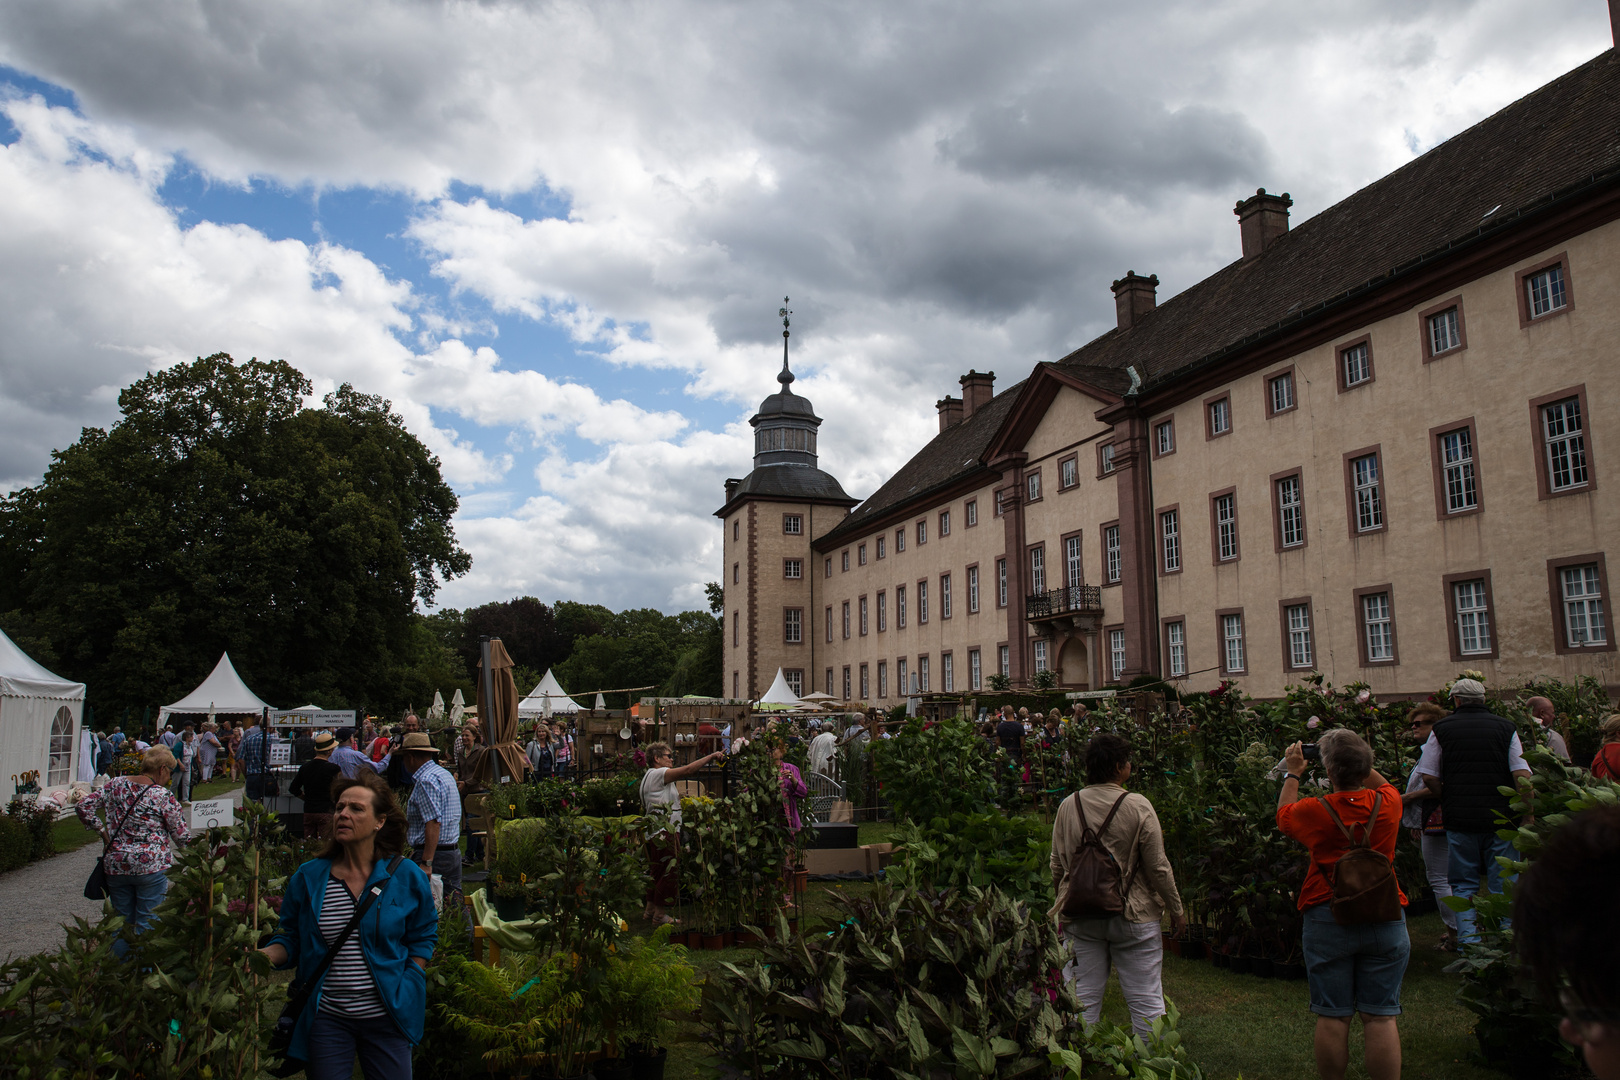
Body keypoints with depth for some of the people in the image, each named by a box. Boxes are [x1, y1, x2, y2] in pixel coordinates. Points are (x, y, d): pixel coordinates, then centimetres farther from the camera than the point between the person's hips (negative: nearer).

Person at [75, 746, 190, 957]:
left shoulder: (115, 785, 4)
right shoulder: (163, 795, -11)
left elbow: (83, 807, 4)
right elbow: (181, 836, -7)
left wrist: (102, 830, 8)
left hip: (116, 866, 5)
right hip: (151, 866, -5)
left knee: (121, 922, 17)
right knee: (147, 924, 4)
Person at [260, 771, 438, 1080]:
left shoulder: (406, 877, -3)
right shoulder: (307, 878, 0)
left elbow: (423, 937, 6)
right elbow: (290, 939, 7)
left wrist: (406, 985, -2)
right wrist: (267, 954, -13)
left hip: (387, 1018, -1)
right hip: (325, 1017, 1)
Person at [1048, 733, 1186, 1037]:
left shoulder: (1068, 806, -1)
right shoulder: (1138, 806, -11)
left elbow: (1057, 865, 5)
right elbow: (1158, 866, -8)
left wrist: (1063, 904, 19)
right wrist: (1177, 909, 5)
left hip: (1080, 916, 3)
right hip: (1133, 915, -3)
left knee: (1083, 999, 10)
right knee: (1146, 1000, 8)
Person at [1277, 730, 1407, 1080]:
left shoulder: (1314, 811, -10)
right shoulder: (1387, 803, -5)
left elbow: (1282, 815, 14)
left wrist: (1293, 774, 25)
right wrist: (1359, 763, 23)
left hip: (1327, 917, -2)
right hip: (1385, 919, 2)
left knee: (1332, 1016, 6)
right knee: (1380, 1016, 6)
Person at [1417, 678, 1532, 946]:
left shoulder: (1442, 728, 0)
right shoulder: (1505, 727, 0)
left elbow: (1429, 776, -2)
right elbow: (1522, 775, -6)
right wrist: (1527, 816, 1)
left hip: (1459, 819, 0)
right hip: (1501, 817, 0)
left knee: (1463, 883, 10)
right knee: (1504, 883, 10)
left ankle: (1468, 938, 6)